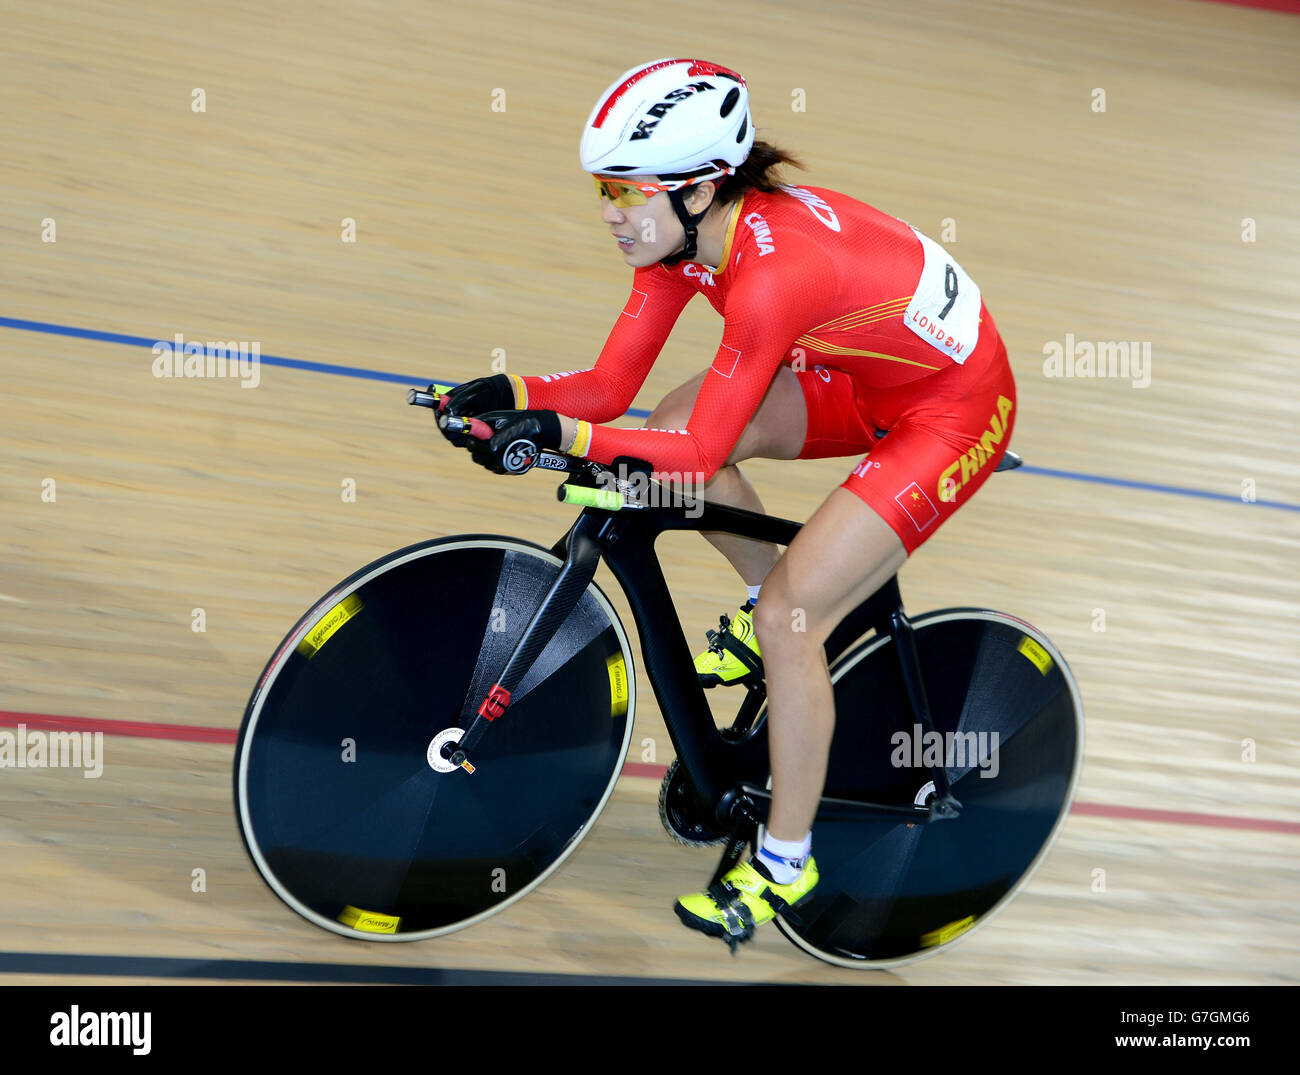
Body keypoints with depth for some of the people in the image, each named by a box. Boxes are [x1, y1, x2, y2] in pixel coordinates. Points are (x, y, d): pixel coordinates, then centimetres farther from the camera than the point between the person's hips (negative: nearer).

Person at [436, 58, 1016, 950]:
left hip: (955, 408, -8)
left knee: (787, 622, -15)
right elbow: (610, 388, -8)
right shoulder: (681, 236, -10)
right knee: (670, 426, -2)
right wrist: (509, 394, -24)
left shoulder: (773, 271, -34)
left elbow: (697, 455, -31)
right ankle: (774, 599, 22)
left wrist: (556, 435, -38)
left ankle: (785, 863, 2)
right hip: (872, 378, 8)